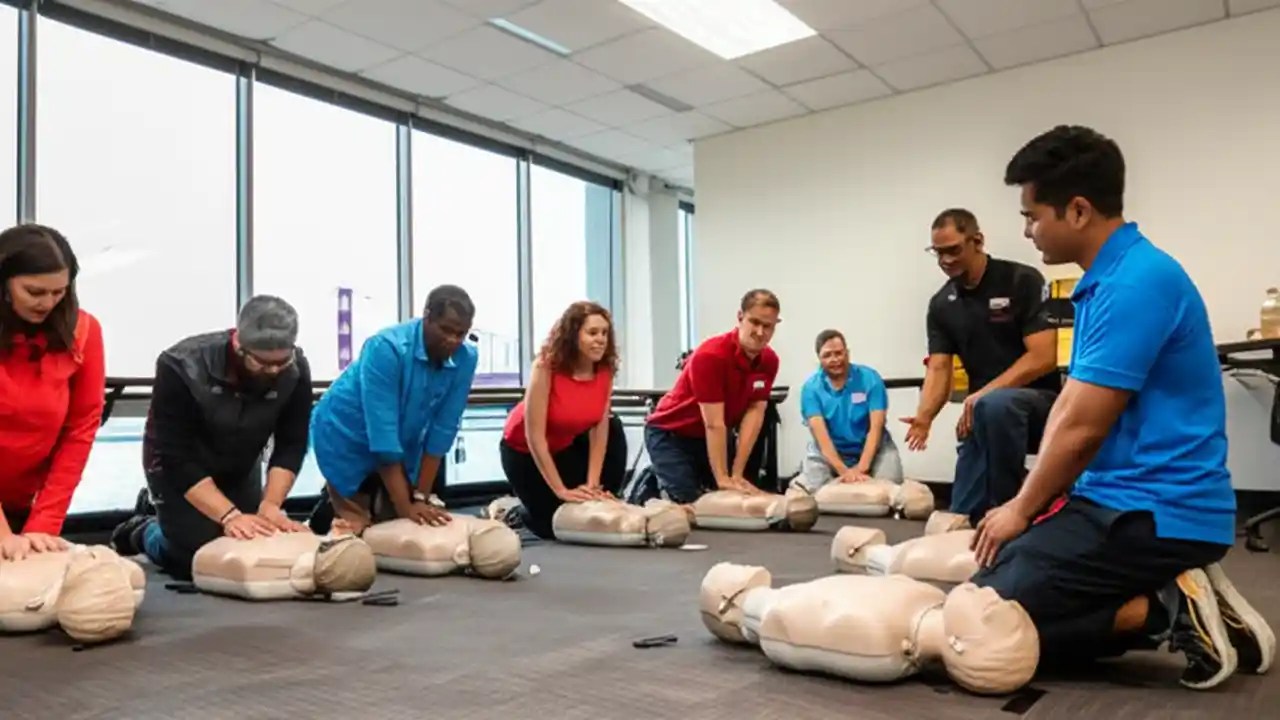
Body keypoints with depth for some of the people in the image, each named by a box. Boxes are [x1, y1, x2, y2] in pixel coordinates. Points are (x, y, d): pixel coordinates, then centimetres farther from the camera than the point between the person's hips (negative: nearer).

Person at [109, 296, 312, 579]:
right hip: (177, 468, -4)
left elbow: (291, 446, -18)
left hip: (239, 470, 4)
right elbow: (177, 459, -31)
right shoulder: (182, 367, -32)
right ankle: (142, 531, 20)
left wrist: (270, 506, -30)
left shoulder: (296, 370, -24)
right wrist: (229, 515, -38)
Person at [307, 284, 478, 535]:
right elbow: (382, 429, -34)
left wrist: (421, 497, -16)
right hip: (348, 436, -5)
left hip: (402, 446, 5)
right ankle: (330, 509, 23)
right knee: (356, 531, -7)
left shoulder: (466, 358, -19)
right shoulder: (387, 347, -32)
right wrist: (405, 507, -33)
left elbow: (443, 428, -16)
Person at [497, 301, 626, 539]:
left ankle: (603, 502, 8)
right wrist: (561, 490, -30)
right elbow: (535, 437, -31)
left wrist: (593, 485, -21)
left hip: (566, 445, 5)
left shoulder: (605, 371, -18)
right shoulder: (547, 366, -32)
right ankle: (514, 513, 23)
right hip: (524, 449, -5)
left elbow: (600, 430, -15)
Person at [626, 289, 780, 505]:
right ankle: (647, 486, 12)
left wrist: (737, 474, -16)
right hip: (670, 434, -6)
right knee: (686, 502, -18)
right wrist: (723, 479, -28)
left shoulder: (769, 361, -9)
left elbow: (754, 411, -11)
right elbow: (714, 424, -29)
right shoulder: (710, 356, -29)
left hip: (711, 437, 7)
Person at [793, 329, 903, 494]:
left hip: (872, 448, 0)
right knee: (808, 487, -23)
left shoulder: (870, 378, -10)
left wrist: (861, 468, -29)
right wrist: (843, 471, -33)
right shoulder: (811, 387, -10)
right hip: (827, 451, 0)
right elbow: (820, 433, -20)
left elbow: (876, 427, -16)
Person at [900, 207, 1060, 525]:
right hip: (983, 417, 5)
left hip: (1038, 403, -5)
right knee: (964, 516, -6)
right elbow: (939, 368, -3)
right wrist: (924, 417, -22)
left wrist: (983, 394, -25)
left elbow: (1043, 358, -17)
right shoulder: (941, 305, 5)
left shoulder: (1023, 281, -10)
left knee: (995, 406, -39)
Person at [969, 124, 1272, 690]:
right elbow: (1067, 412, 12)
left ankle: (1167, 612, -6)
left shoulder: (1135, 283, -20)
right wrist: (1030, 505, 6)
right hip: (1132, 501, 10)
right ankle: (1174, 599, 10)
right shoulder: (1106, 280, 12)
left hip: (1154, 512, -10)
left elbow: (1082, 428, -20)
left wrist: (1022, 511, -6)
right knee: (1005, 564, 16)